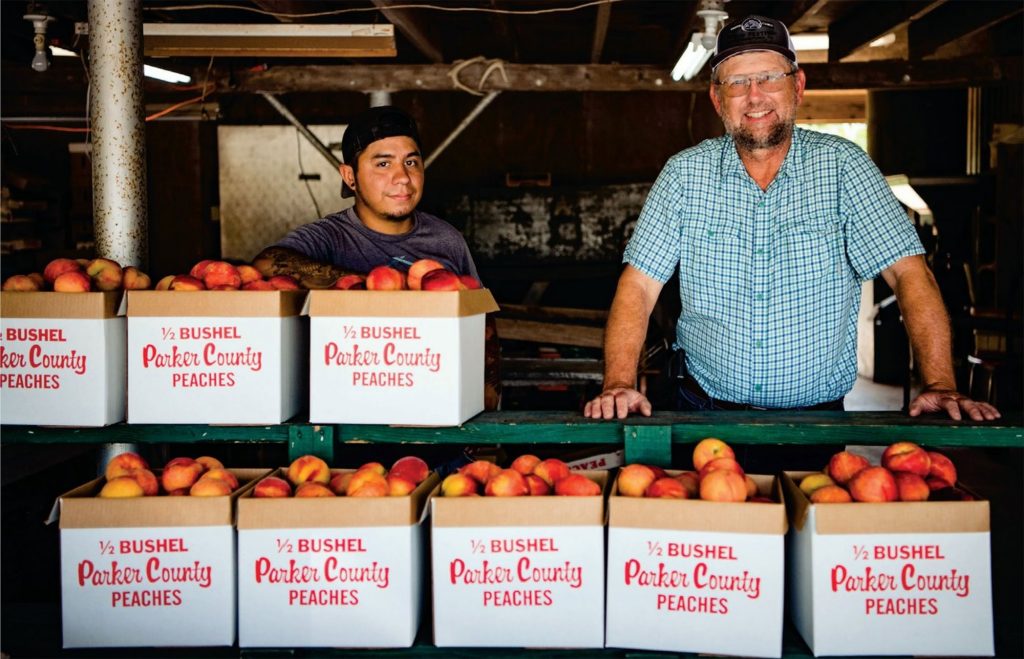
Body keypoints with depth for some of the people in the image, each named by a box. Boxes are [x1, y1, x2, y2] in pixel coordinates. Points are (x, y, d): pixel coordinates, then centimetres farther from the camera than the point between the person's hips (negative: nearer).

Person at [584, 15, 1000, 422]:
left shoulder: (843, 166, 0)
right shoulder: (684, 173, 3)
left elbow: (908, 272, -4)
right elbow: (638, 286, -1)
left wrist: (939, 386, -15)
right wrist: (619, 385, -16)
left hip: (818, 414, 0)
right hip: (705, 411, 0)